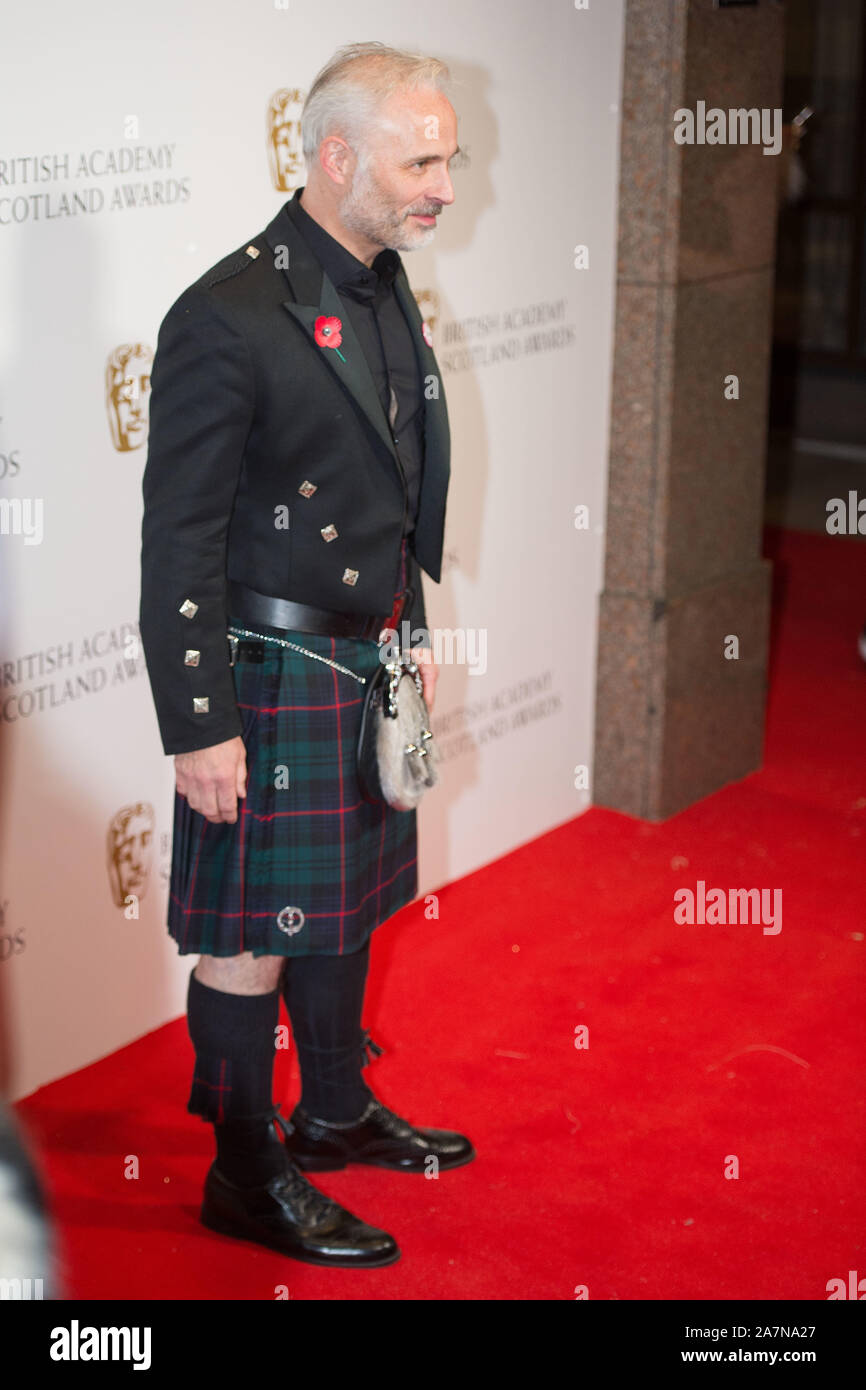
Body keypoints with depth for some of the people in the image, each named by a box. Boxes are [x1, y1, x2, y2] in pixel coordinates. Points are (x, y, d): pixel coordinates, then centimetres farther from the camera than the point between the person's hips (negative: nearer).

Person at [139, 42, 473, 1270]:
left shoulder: (386, 293, 6)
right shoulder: (229, 317, -20)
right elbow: (179, 542, -18)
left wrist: (413, 634, 21)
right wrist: (200, 726, -18)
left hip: (368, 669, 8)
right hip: (273, 678, -8)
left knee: (345, 902, 21)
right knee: (256, 938, 4)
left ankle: (336, 1111, 39)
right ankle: (247, 1173, 19)